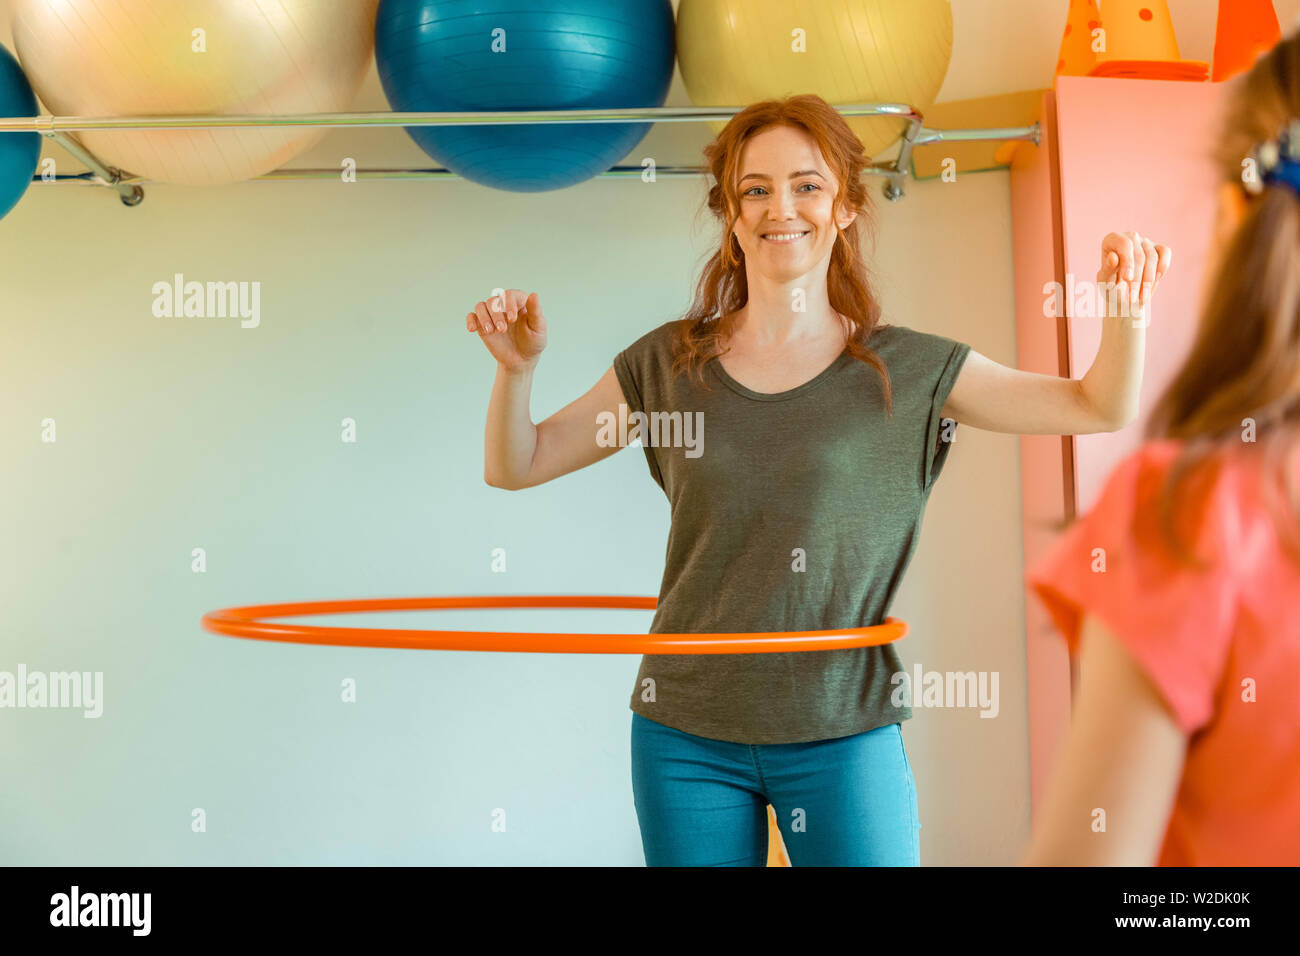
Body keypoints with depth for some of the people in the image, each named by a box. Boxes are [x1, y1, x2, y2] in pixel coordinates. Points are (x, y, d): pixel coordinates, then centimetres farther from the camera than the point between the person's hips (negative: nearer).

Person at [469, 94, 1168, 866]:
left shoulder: (907, 371, -1)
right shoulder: (670, 364, 2)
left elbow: (1098, 407, 0)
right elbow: (515, 467, 6)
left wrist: (1126, 310, -19)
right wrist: (517, 368, -12)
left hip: (844, 735, -1)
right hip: (686, 731, 2)